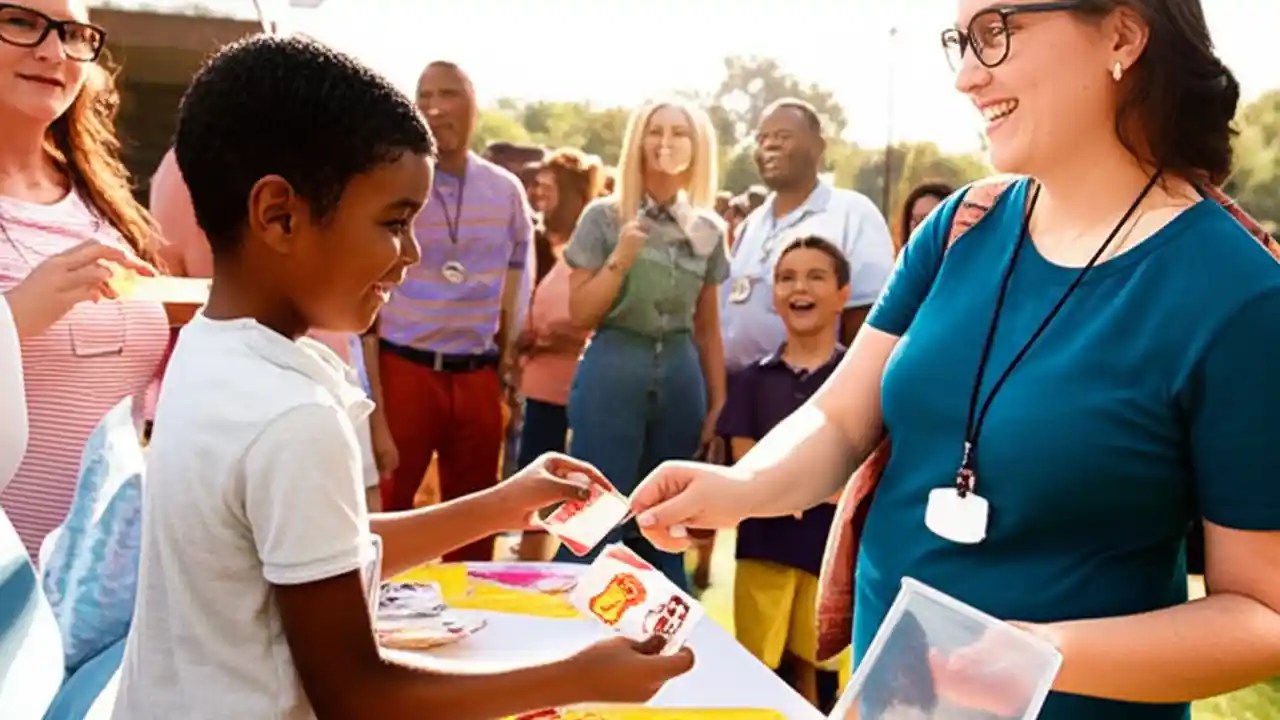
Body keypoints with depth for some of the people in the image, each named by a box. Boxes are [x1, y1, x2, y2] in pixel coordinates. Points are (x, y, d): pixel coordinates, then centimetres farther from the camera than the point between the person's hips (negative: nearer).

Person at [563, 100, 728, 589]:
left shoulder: (708, 230, 9)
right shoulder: (604, 216, -1)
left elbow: (707, 328, 12)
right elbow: (580, 315, -4)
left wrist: (718, 402, 11)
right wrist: (620, 259, -16)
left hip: (681, 377, 4)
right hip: (612, 373, -3)